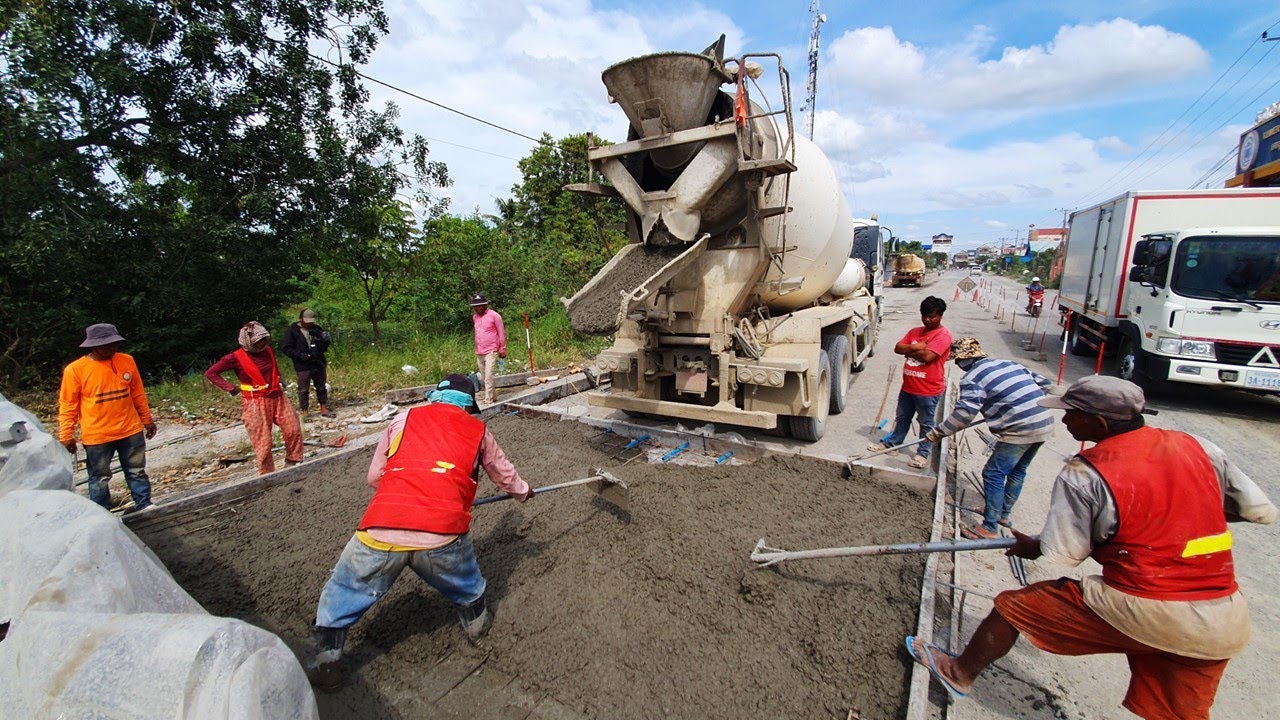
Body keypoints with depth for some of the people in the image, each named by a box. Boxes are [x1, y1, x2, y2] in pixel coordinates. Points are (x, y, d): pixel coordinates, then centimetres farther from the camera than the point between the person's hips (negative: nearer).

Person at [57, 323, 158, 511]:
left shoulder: (127, 361, 0)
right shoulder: (75, 370, -9)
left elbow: (138, 394, 9)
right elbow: (67, 406, -4)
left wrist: (147, 420, 13)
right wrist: (66, 436, -6)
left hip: (131, 431, 3)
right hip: (96, 437, -2)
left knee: (137, 471, 13)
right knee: (100, 478, 9)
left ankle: (144, 506, 25)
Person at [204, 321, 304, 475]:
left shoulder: (268, 351, 4)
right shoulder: (236, 358, -11)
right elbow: (210, 373, -5)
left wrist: (279, 380, 14)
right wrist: (231, 388, -10)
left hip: (278, 397, 5)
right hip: (255, 403, -5)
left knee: (293, 430, 1)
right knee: (263, 442, 0)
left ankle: (293, 462, 18)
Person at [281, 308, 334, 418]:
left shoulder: (317, 329, 7)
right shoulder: (292, 330, -5)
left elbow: (325, 347, 8)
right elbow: (285, 348, -7)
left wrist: (323, 340, -14)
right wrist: (299, 354, -19)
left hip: (319, 364, 4)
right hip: (303, 367, -4)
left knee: (322, 388, 12)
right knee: (303, 390, 3)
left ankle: (324, 410, 23)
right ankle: (304, 412, 13)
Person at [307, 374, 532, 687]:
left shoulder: (404, 419, 18)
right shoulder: (477, 429, 17)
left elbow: (374, 476, 24)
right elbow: (503, 472, 33)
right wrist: (522, 491, 54)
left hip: (380, 531, 1)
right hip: (442, 534, 0)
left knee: (344, 591, 29)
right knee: (466, 586, 32)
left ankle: (326, 656, 33)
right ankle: (475, 621, 51)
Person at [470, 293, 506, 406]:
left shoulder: (494, 315, -6)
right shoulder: (475, 317, 12)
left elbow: (502, 333, -3)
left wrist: (502, 350, -3)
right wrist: (477, 348, 16)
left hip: (491, 351, -6)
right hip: (479, 352, 6)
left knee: (489, 374, -14)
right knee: (483, 376, 8)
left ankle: (488, 400, -13)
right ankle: (492, 395, 19)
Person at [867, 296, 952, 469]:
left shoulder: (943, 335, -14)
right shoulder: (915, 332, 9)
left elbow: (928, 356, -26)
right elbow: (898, 348, 0)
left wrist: (909, 351, -9)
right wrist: (917, 347, -15)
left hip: (928, 390, -7)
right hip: (908, 387, 7)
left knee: (926, 423, 10)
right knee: (902, 418, 21)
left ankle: (923, 453, 24)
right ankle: (892, 443, 34)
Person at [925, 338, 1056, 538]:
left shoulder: (972, 378, -8)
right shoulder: (1009, 363, 15)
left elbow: (964, 413, -18)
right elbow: (1044, 383, 20)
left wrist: (938, 432, -11)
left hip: (1020, 430, -9)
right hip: (1045, 423, 9)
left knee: (993, 475, 0)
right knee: (1018, 471, 22)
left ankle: (990, 528, 6)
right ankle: (1004, 514, 38)